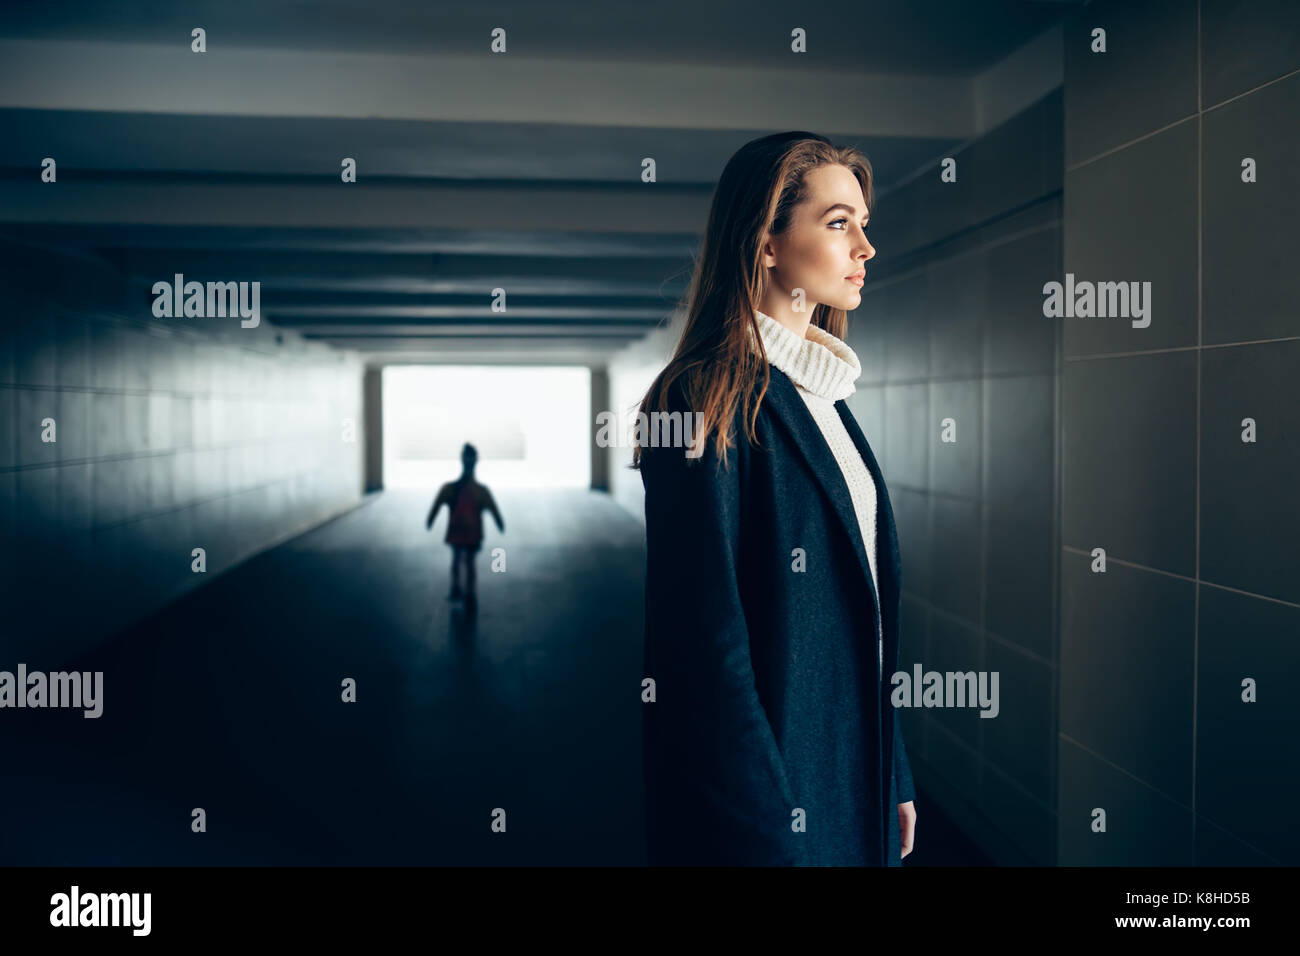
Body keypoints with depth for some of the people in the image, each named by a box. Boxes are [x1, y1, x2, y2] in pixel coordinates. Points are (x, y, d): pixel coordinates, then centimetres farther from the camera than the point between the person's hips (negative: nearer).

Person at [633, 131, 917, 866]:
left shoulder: (823, 395, 8)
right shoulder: (709, 402, -19)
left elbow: (870, 604, 10)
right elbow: (706, 642, -21)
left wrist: (896, 776, 11)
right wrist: (768, 837, -19)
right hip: (770, 803, -8)